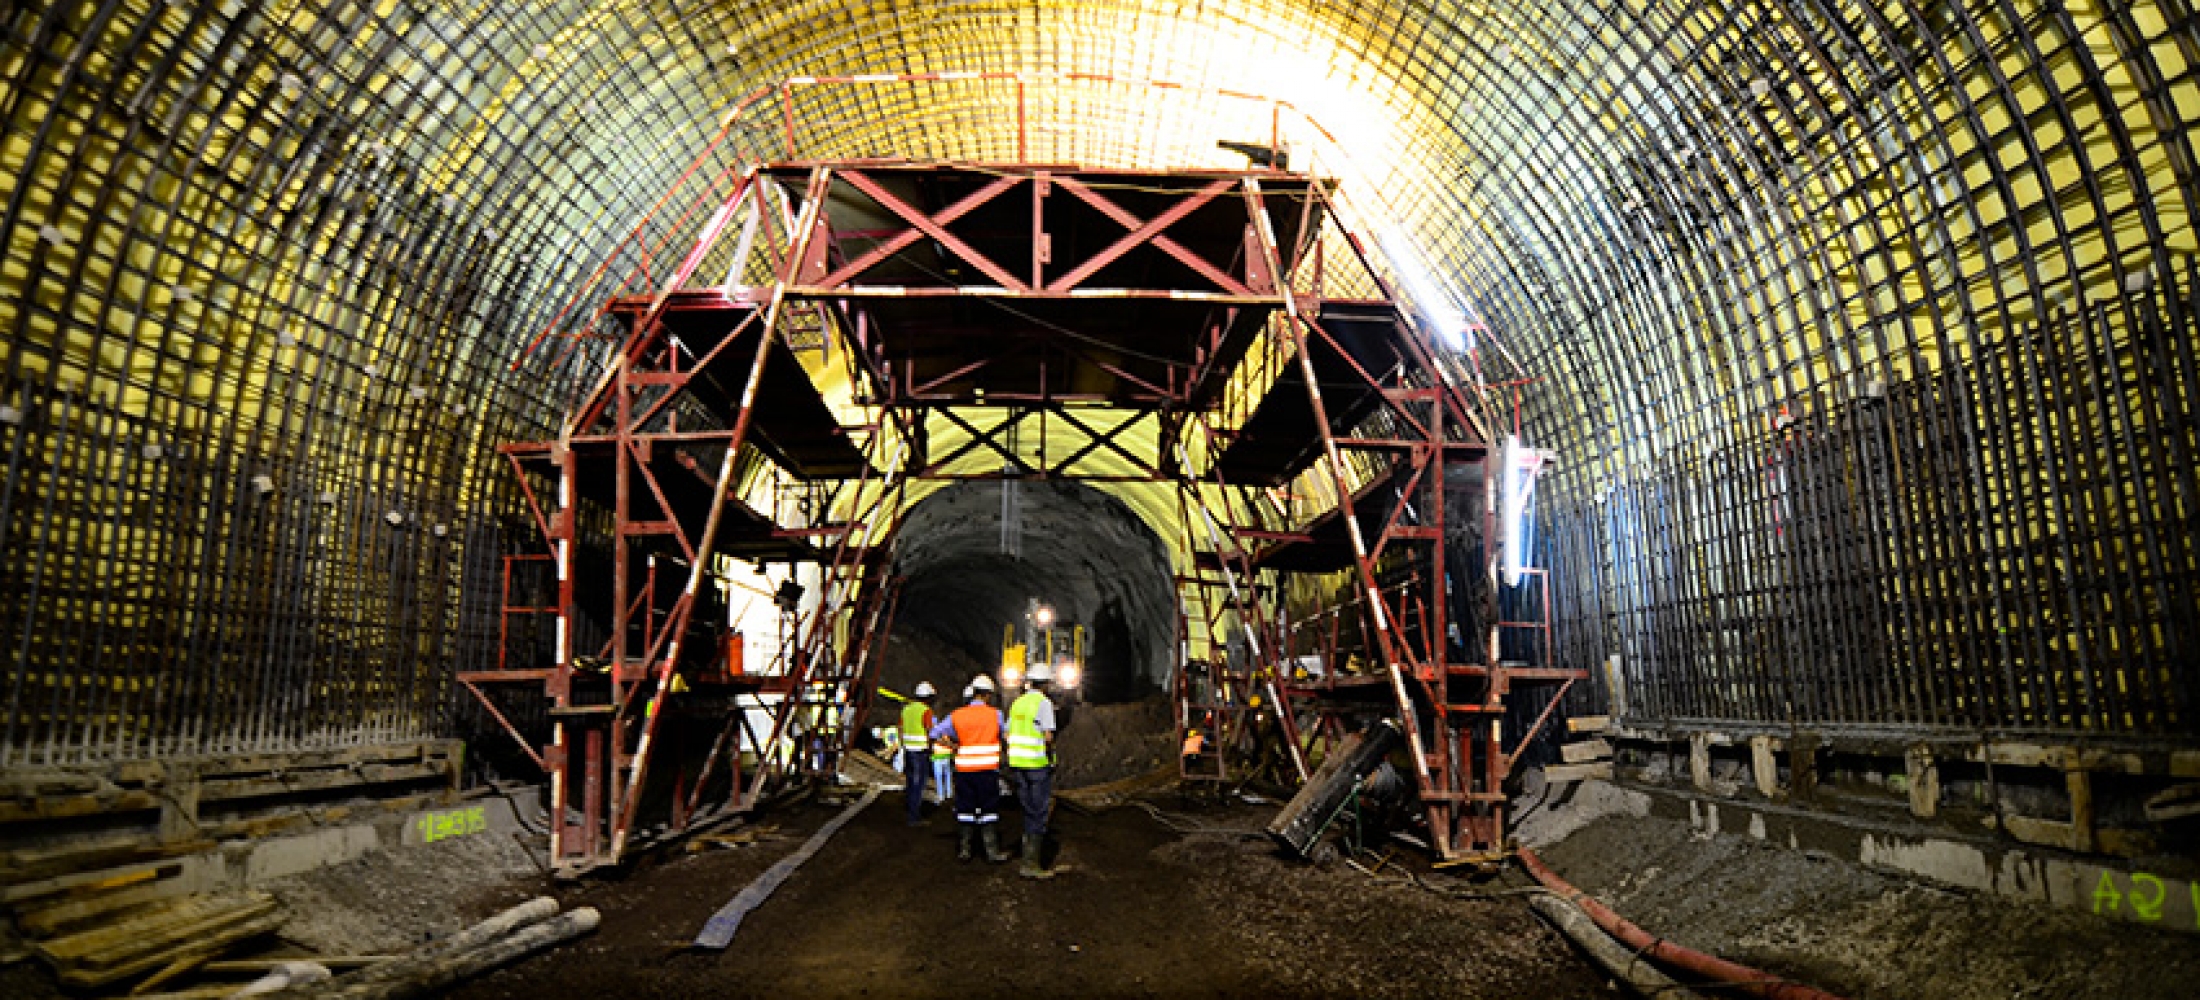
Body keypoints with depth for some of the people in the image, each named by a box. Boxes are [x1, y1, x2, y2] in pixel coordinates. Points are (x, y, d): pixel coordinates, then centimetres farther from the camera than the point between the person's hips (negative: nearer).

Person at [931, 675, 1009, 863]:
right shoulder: (995, 714, -2)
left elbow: (936, 733, 1)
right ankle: (992, 850, 6)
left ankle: (965, 849, 16)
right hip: (987, 769, -2)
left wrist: (954, 747, 9)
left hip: (964, 770, 2)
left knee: (966, 810, 11)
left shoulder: (957, 716, 3)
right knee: (988, 811, 5)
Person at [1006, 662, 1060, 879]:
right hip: (1038, 765, -7)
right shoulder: (1044, 703, -11)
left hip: (1017, 764, 7)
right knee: (1039, 815, -2)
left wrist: (1010, 767, 18)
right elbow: (1048, 736, -19)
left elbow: (1008, 735, 13)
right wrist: (1050, 757, -4)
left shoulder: (1018, 702, 11)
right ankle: (1030, 864, -2)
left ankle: (1029, 858, 21)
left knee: (1029, 812, 17)